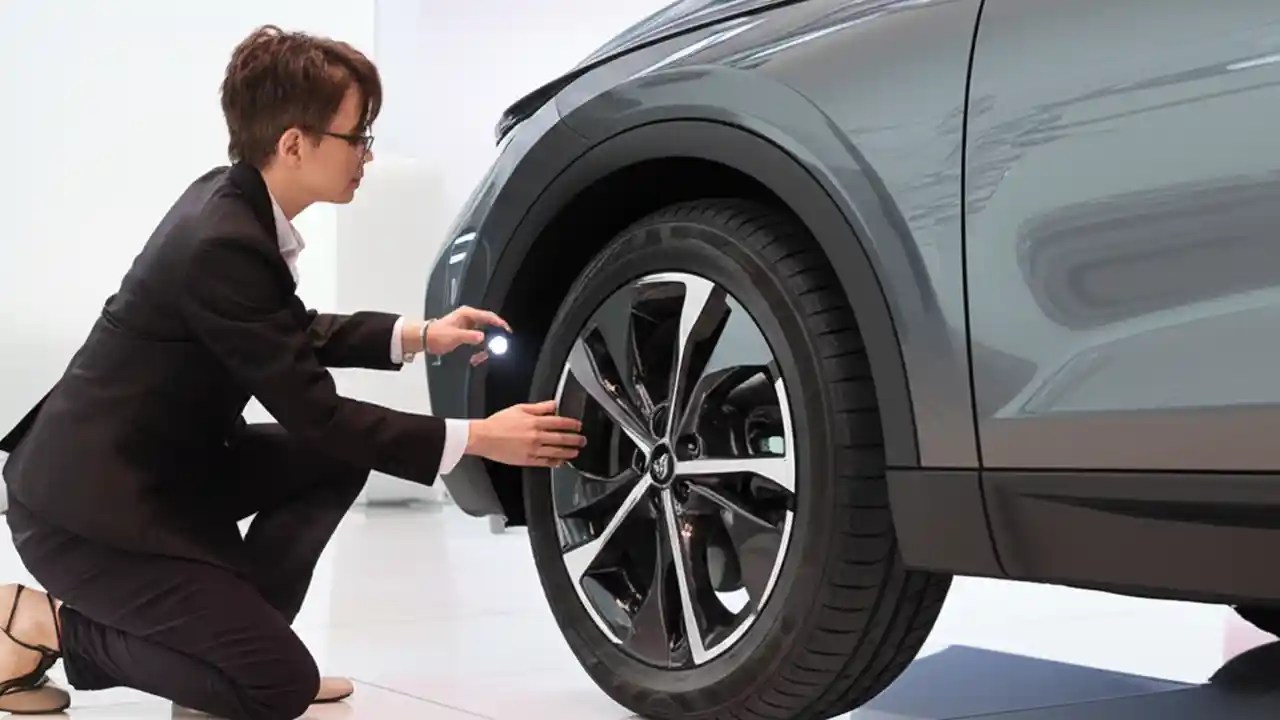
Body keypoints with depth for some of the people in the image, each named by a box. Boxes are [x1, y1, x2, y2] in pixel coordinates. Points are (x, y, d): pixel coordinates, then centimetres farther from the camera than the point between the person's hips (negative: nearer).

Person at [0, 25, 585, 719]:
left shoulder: (229, 199, 1)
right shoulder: (223, 244, -26)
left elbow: (295, 335, 17)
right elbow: (315, 414, -21)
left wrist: (417, 335, 6)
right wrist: (477, 438, -17)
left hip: (157, 465, 10)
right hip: (88, 508, -10)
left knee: (337, 460, 6)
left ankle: (235, 639, 10)